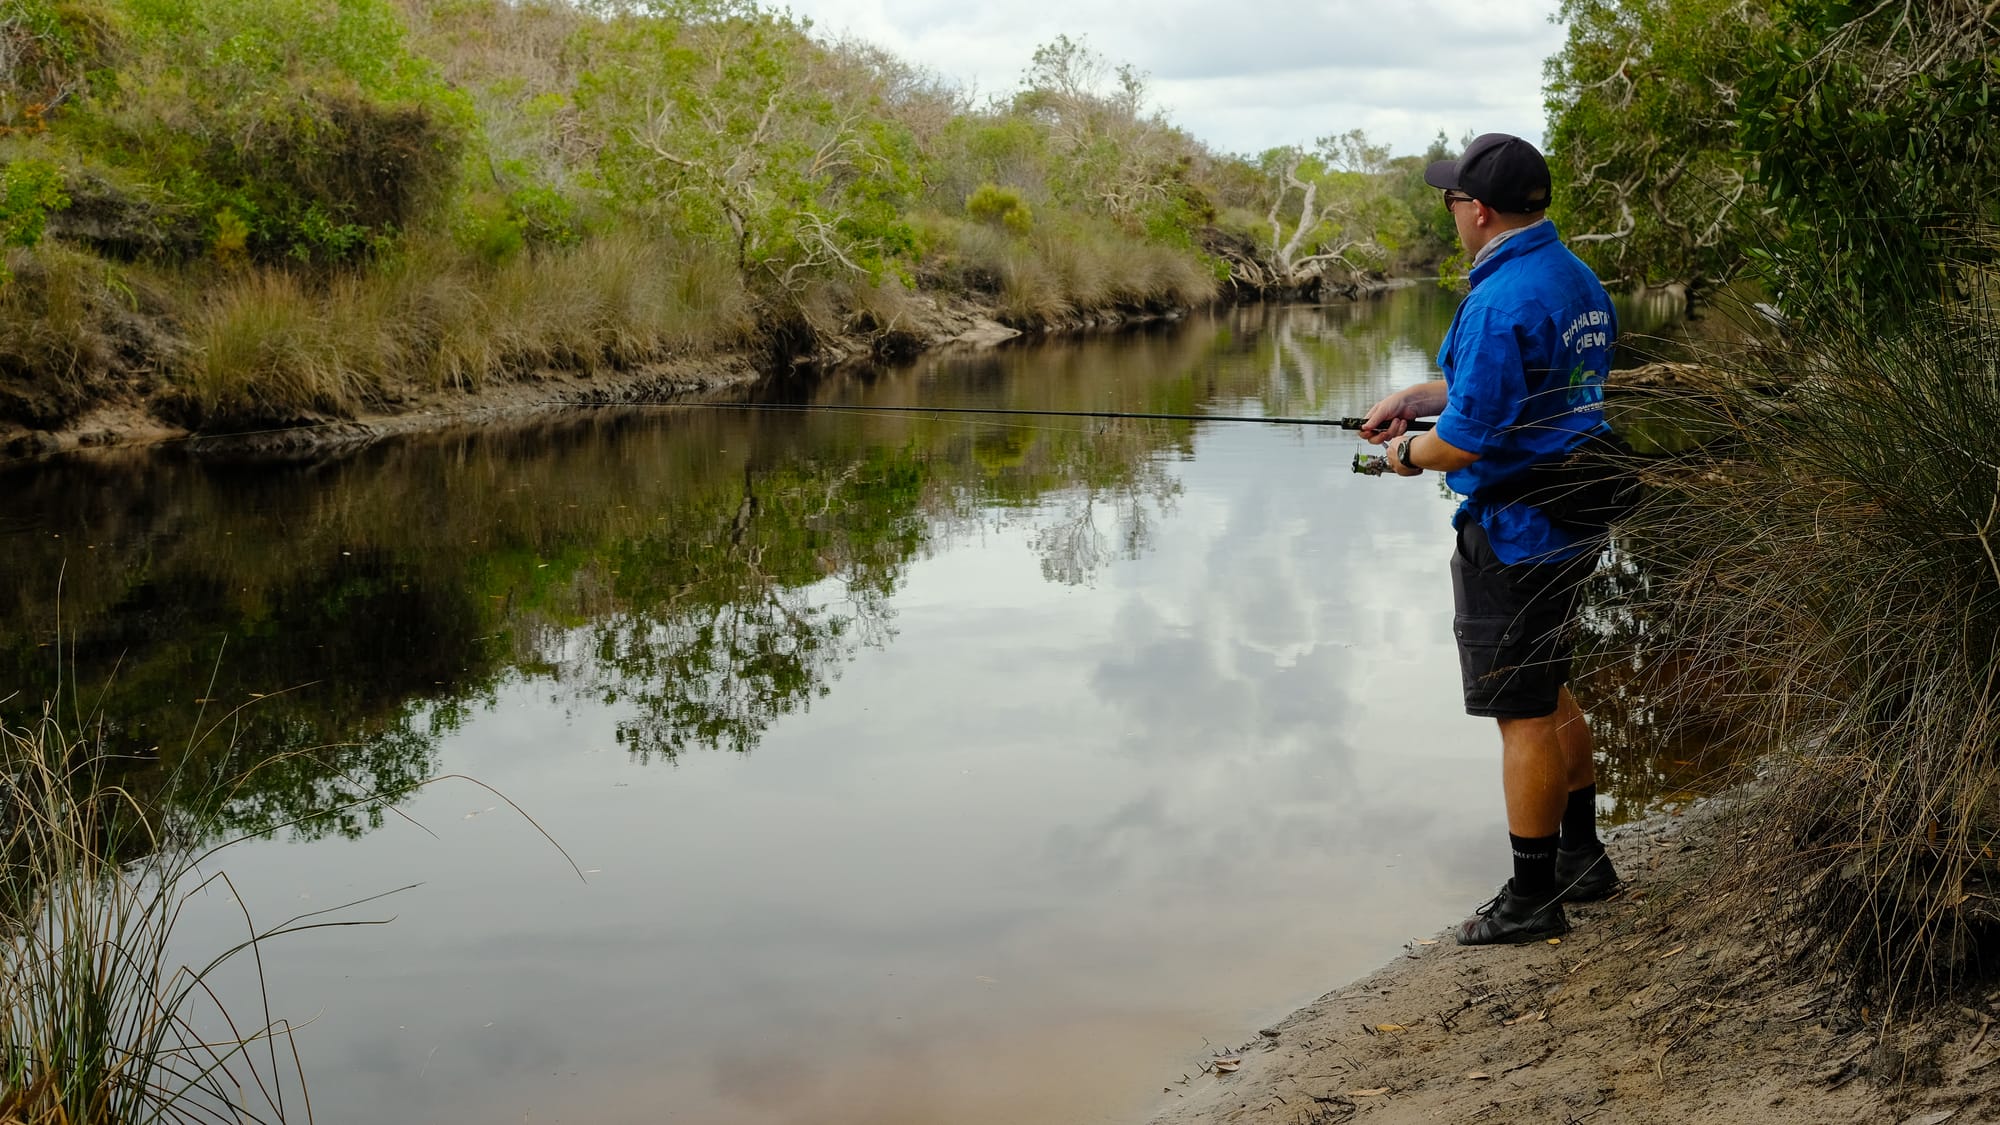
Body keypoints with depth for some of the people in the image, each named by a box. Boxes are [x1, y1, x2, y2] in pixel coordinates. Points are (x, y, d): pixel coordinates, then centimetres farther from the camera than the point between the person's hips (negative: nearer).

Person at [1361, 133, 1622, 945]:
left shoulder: (1501, 300, -23)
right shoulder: (1578, 281, 10)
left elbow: (1468, 438, -24)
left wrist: (1408, 451, -4)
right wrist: (1416, 398, 18)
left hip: (1514, 535, -10)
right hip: (1573, 523, 10)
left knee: (1524, 713, 0)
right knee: (1548, 694, 22)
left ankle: (1532, 899, 10)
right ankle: (1582, 859, 33)